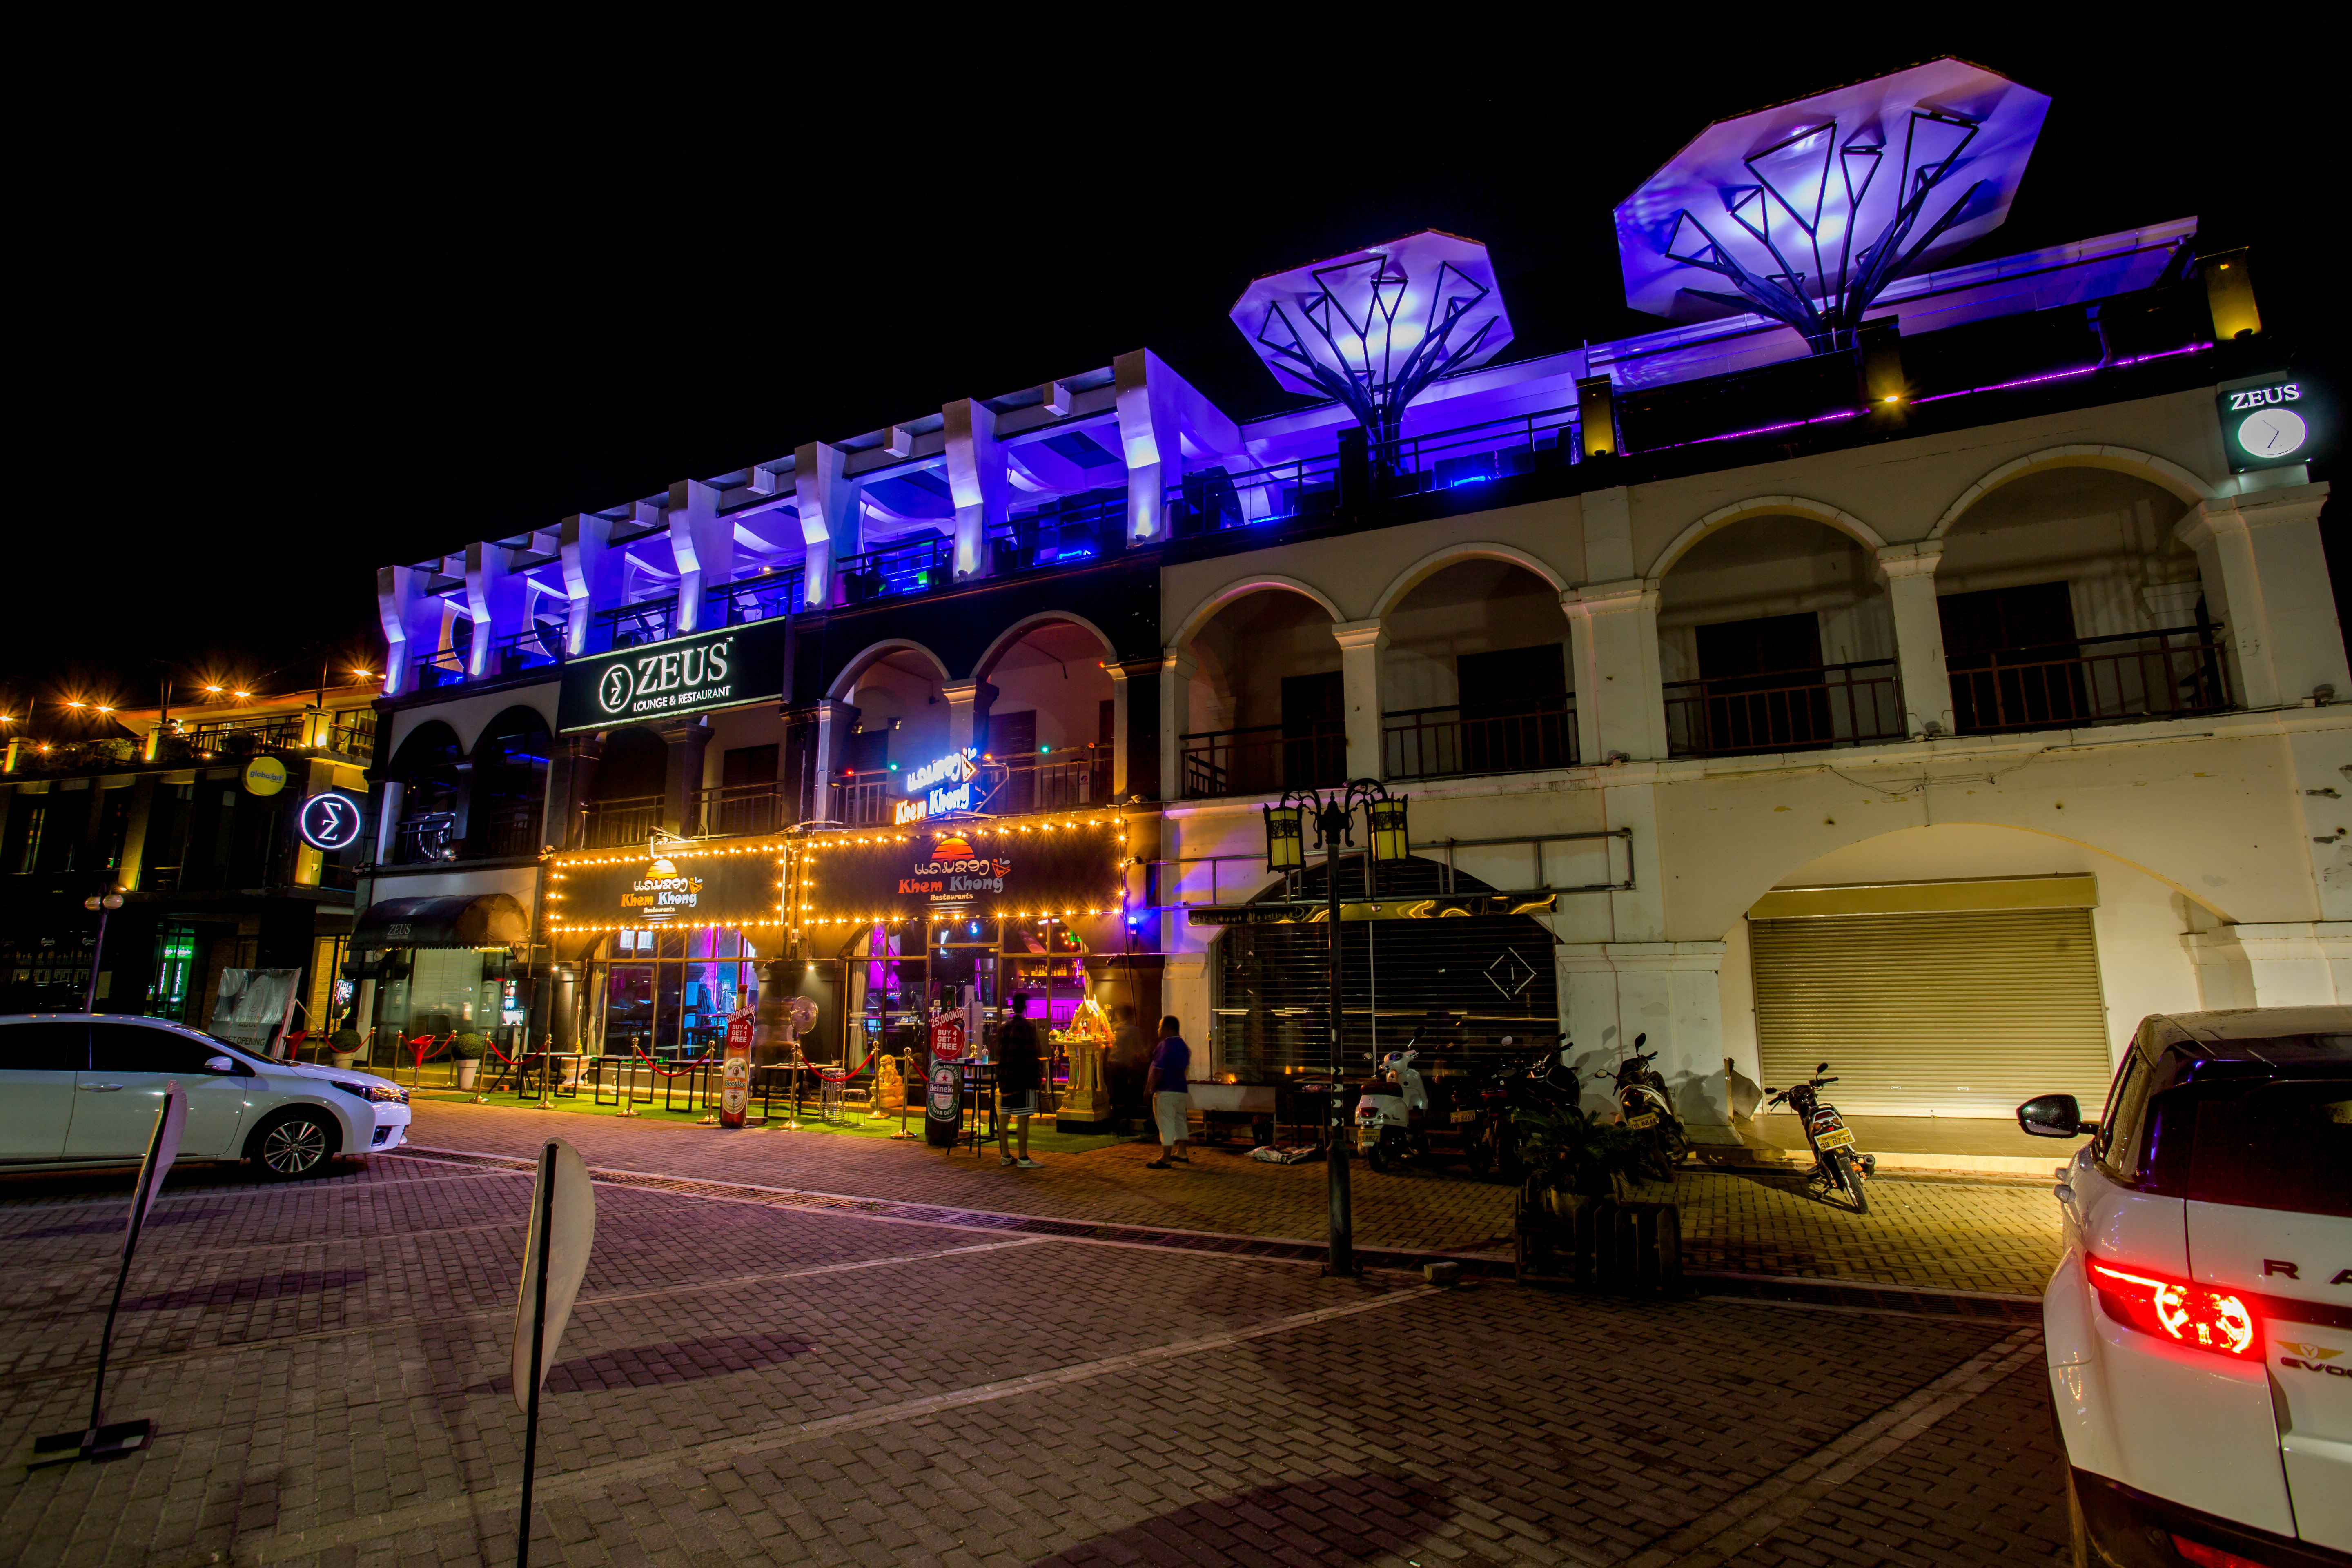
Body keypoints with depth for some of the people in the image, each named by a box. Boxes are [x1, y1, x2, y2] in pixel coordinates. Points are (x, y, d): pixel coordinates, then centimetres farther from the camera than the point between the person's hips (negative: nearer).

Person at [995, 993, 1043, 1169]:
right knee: (1023, 1118, -4)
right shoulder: (1027, 1027, -10)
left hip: (1004, 1077, 7)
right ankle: (1023, 1159, -2)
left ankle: (1005, 1156, 17)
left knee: (1003, 1116, 10)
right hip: (1023, 1078, -7)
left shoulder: (1002, 1026, 11)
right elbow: (1031, 1055, -12)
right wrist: (1038, 1073, -2)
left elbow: (998, 1053, 14)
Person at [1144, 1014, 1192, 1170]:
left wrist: (1149, 1088, -12)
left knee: (1166, 1123, -6)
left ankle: (1165, 1159, -5)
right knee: (1180, 1120, 17)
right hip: (1182, 1090, 9)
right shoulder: (1184, 1046, 14)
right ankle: (1181, 1153, 25)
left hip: (1166, 1092, -9)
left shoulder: (1166, 1045, -14)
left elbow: (1158, 1069, -17)